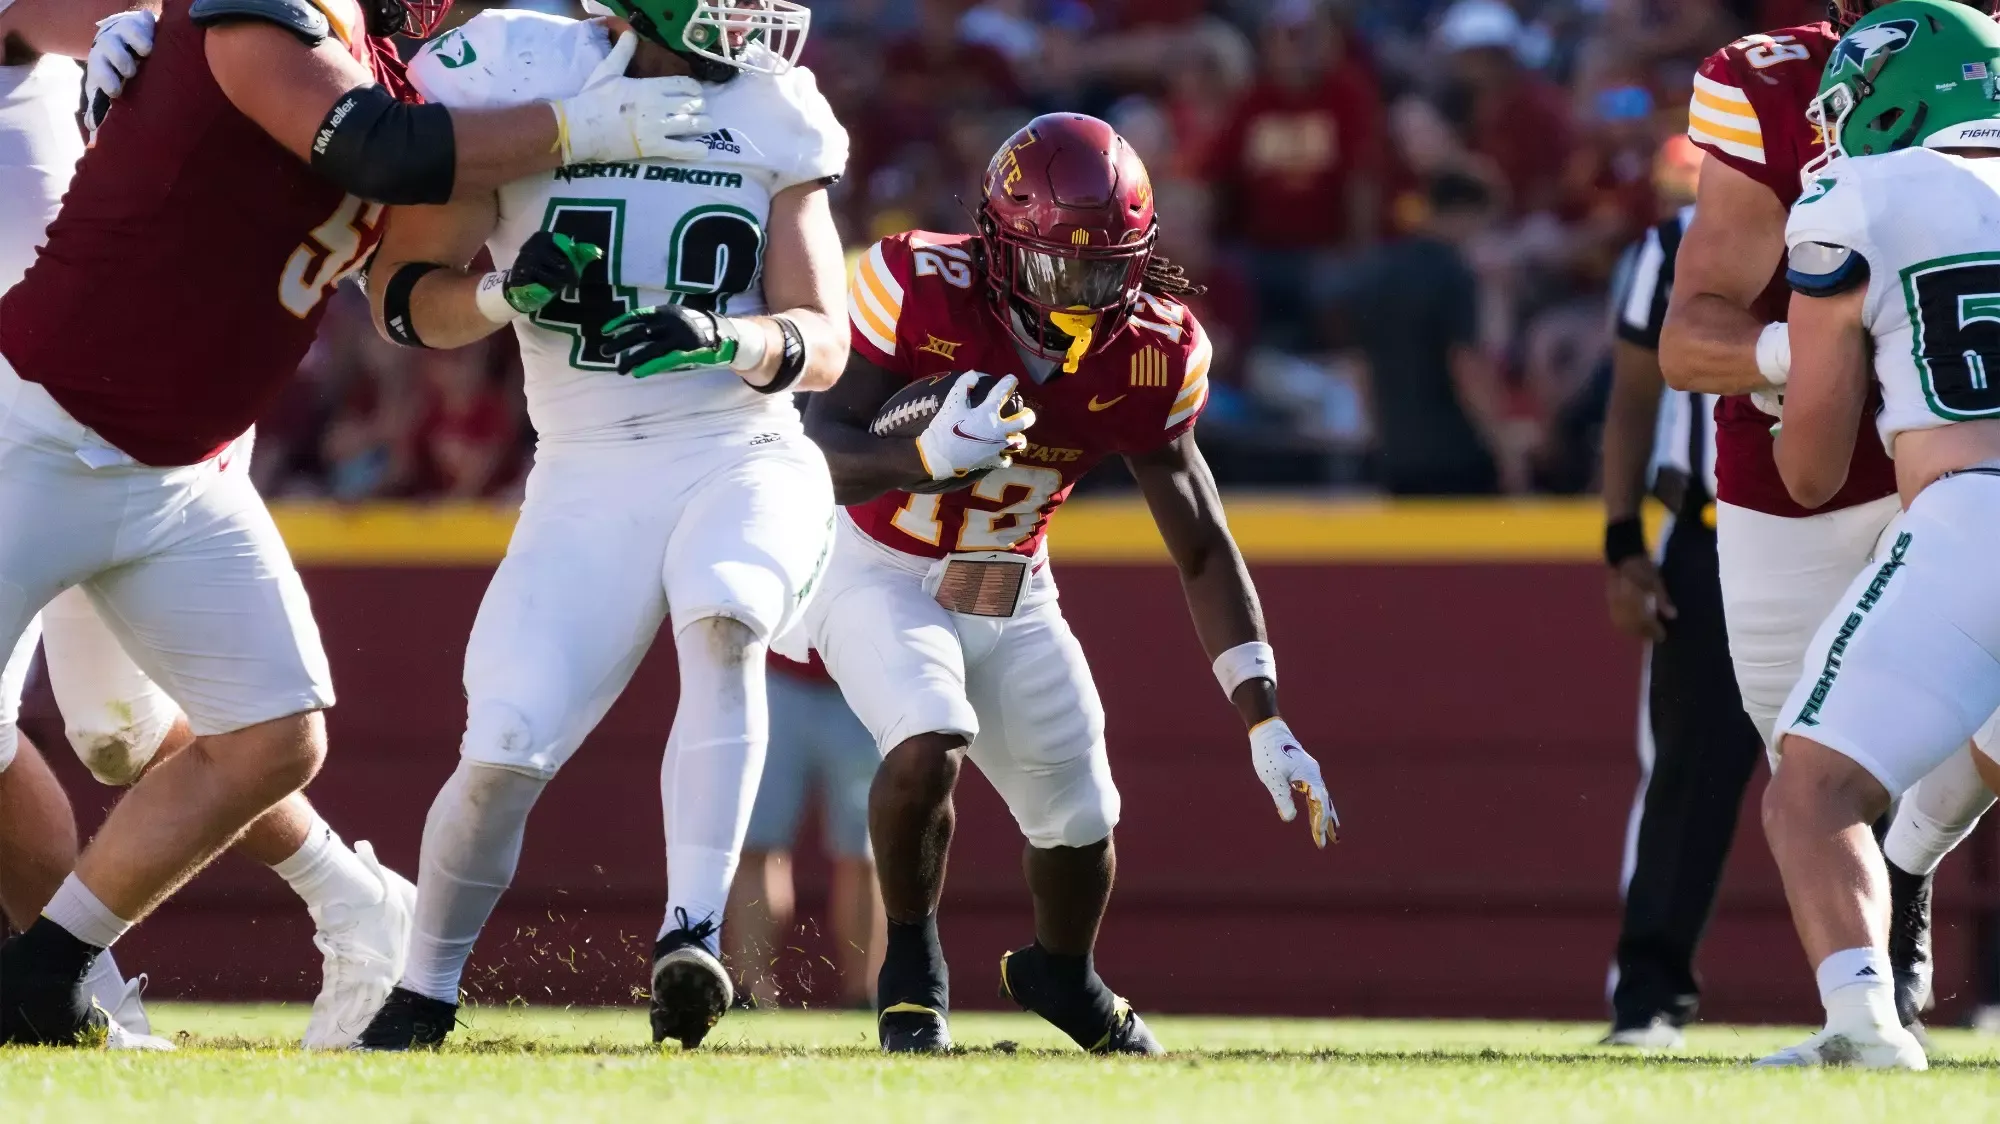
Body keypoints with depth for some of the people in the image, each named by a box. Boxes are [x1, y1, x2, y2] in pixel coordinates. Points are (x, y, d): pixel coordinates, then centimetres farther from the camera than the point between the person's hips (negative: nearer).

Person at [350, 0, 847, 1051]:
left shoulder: (772, 118, 5)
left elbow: (822, 345, 1)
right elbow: (404, 298, 0)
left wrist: (723, 336, -20)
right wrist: (507, 291, -21)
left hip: (748, 459, 1)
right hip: (589, 479, -1)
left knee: (723, 622, -33)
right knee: (504, 752, -13)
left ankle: (691, 934, -36)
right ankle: (422, 993, 11)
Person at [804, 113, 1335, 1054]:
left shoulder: (1146, 358, -15)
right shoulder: (921, 288, -27)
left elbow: (1202, 549, -8)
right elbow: (820, 448, -28)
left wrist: (1264, 724, -11)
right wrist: (928, 456, -50)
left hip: (1013, 597, 4)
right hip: (881, 576, -4)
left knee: (1080, 823, 8)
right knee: (929, 741, -30)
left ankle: (1060, 976, 44)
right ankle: (911, 970, -3)